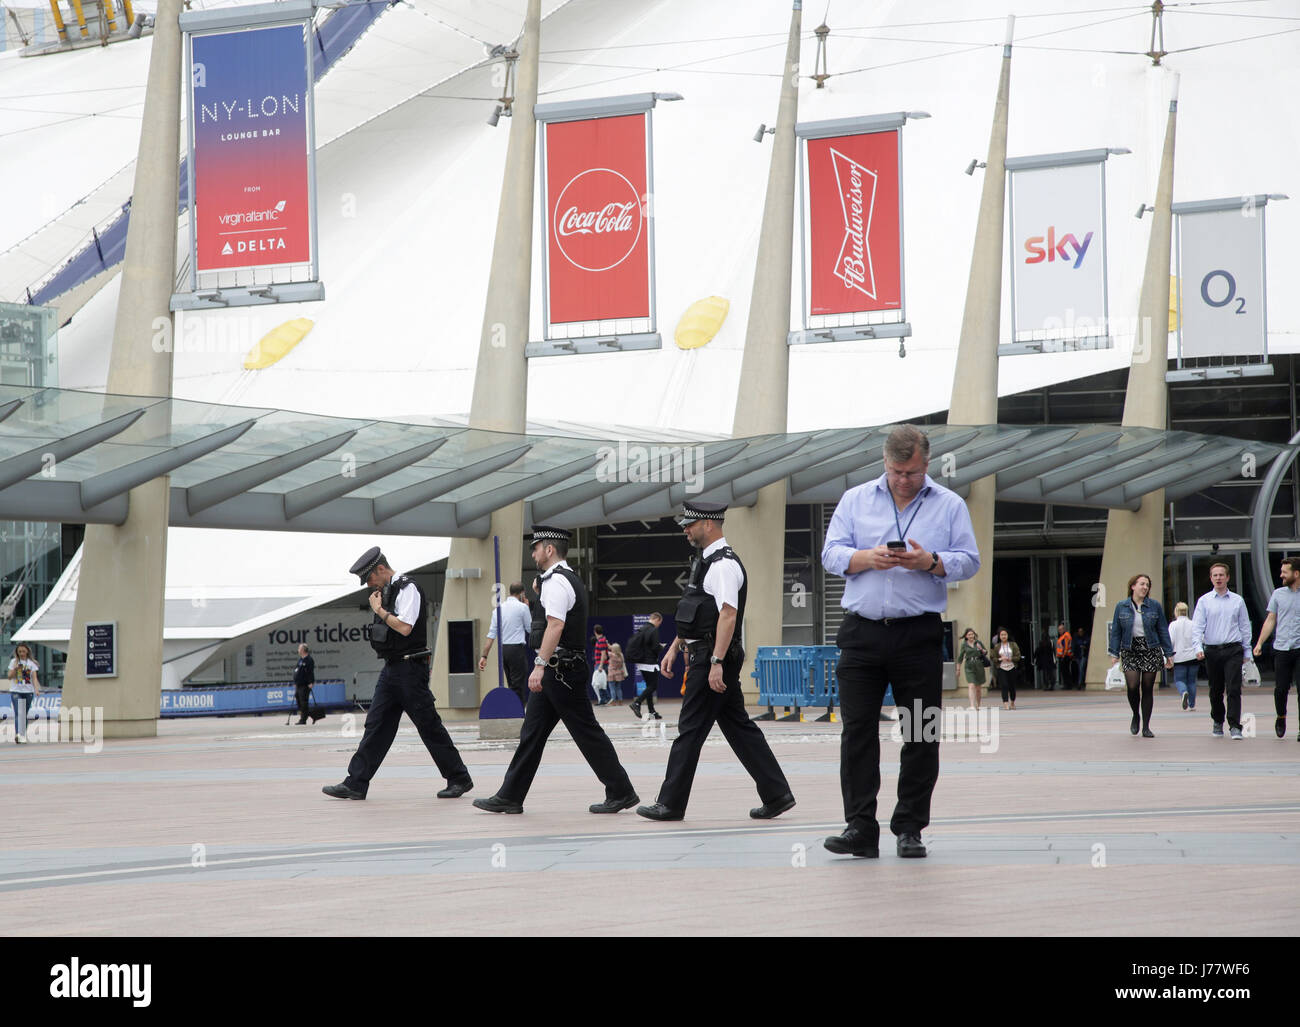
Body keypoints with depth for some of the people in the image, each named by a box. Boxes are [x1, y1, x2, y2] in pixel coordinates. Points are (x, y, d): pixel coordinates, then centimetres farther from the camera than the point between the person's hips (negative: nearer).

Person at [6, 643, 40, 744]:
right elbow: (10, 676, 4)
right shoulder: (13, 662, 5)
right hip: (15, 691, -1)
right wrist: (16, 668, -13)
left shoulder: (31, 663, 5)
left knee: (24, 714, 8)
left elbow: (34, 677, 0)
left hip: (28, 691, 1)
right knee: (18, 713, -15)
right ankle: (17, 734, -27)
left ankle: (23, 735, 17)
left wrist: (37, 689, -14)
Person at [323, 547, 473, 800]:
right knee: (376, 725, 4)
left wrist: (379, 610, -12)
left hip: (410, 669, -9)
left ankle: (459, 779, 7)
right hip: (391, 669, 9)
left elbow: (404, 627, -21)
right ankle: (356, 784, 3)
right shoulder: (387, 592, 16)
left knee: (428, 725, -3)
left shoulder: (408, 589, -11)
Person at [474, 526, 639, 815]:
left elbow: (555, 625, -25)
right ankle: (509, 797, 11)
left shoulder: (555, 581, -14)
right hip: (558, 672, 10)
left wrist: (540, 666, -29)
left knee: (587, 732, -4)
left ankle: (621, 792, 2)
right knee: (532, 731, 9)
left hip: (560, 670, -10)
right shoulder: (571, 579, 18)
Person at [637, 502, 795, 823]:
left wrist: (716, 663, -28)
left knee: (691, 729, -5)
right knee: (738, 726, 10)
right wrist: (675, 647, 24)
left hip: (713, 659, -10)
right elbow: (693, 616, 26)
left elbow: (728, 615, -24)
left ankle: (670, 804, 0)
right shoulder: (705, 561, 17)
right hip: (703, 655, 10)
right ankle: (776, 794, 11)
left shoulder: (724, 565, -15)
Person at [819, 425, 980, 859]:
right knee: (857, 729, -4)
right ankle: (860, 829, -3)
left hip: (919, 635, 0)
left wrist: (929, 562, -16)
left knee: (921, 735, 1)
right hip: (862, 633, 1)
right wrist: (867, 558, -14)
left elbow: (968, 561, 2)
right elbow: (831, 554, 4)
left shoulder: (950, 505, 7)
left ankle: (910, 829, 9)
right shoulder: (855, 500, 10)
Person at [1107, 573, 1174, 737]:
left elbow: (1163, 631, 7)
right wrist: (1115, 653, -1)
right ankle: (1136, 716, 14)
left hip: (1151, 650, 1)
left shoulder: (1155, 606, 4)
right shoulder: (1121, 607, 5)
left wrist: (1168, 654, 3)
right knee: (1132, 686, -14)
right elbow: (1116, 632, 6)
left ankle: (1146, 727, 8)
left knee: (1148, 688, 1)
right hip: (1130, 651, 0)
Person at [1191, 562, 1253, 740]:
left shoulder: (1237, 600, 8)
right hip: (1212, 651, 1)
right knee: (1215, 690, 9)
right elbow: (1197, 626, -1)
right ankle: (1217, 722, 27)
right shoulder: (1204, 601, 5)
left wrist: (1247, 651, 9)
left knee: (1233, 689, -10)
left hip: (1233, 651, -1)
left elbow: (1245, 626, 12)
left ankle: (1235, 726, -11)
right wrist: (1198, 647, -16)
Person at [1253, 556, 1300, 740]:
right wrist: (1259, 643, 7)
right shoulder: (1278, 594, 10)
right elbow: (1270, 620, 13)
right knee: (1281, 688, 1)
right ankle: (1281, 717, 27)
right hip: (1281, 649, 2)